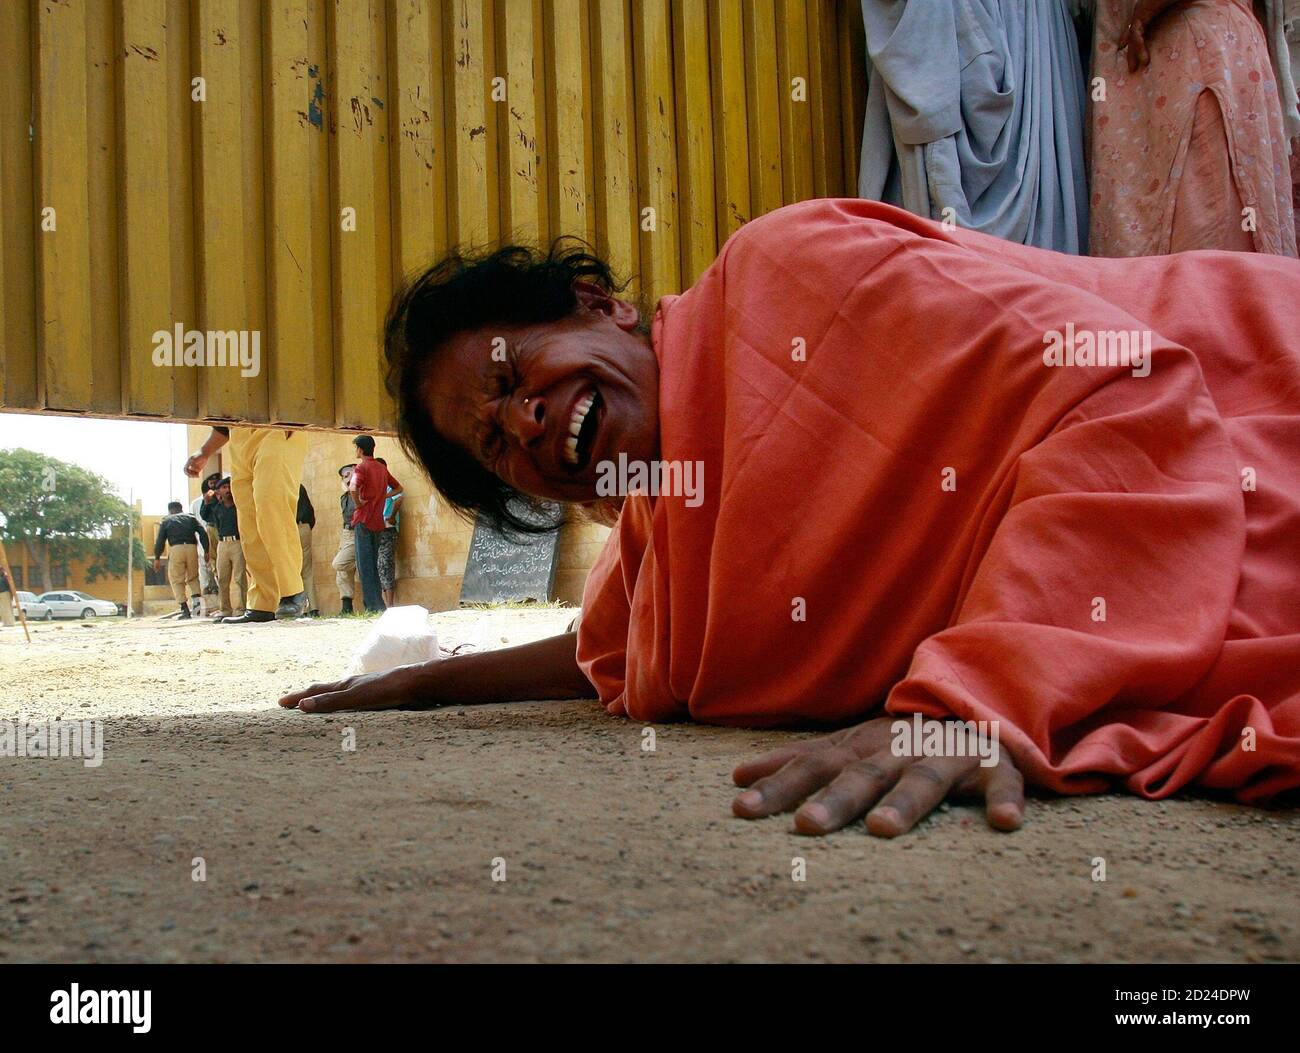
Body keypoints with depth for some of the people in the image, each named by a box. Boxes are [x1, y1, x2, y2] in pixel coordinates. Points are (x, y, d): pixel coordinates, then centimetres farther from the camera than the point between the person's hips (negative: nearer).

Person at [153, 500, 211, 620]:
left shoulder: (166, 520, 15)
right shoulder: (190, 518, 19)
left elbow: (160, 540, 7)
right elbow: (203, 533, 8)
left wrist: (157, 558, 11)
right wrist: (206, 551, 10)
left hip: (176, 549, -2)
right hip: (192, 548, 2)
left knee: (176, 580, 6)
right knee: (193, 577, 20)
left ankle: (185, 609, -5)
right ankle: (196, 600, -2)